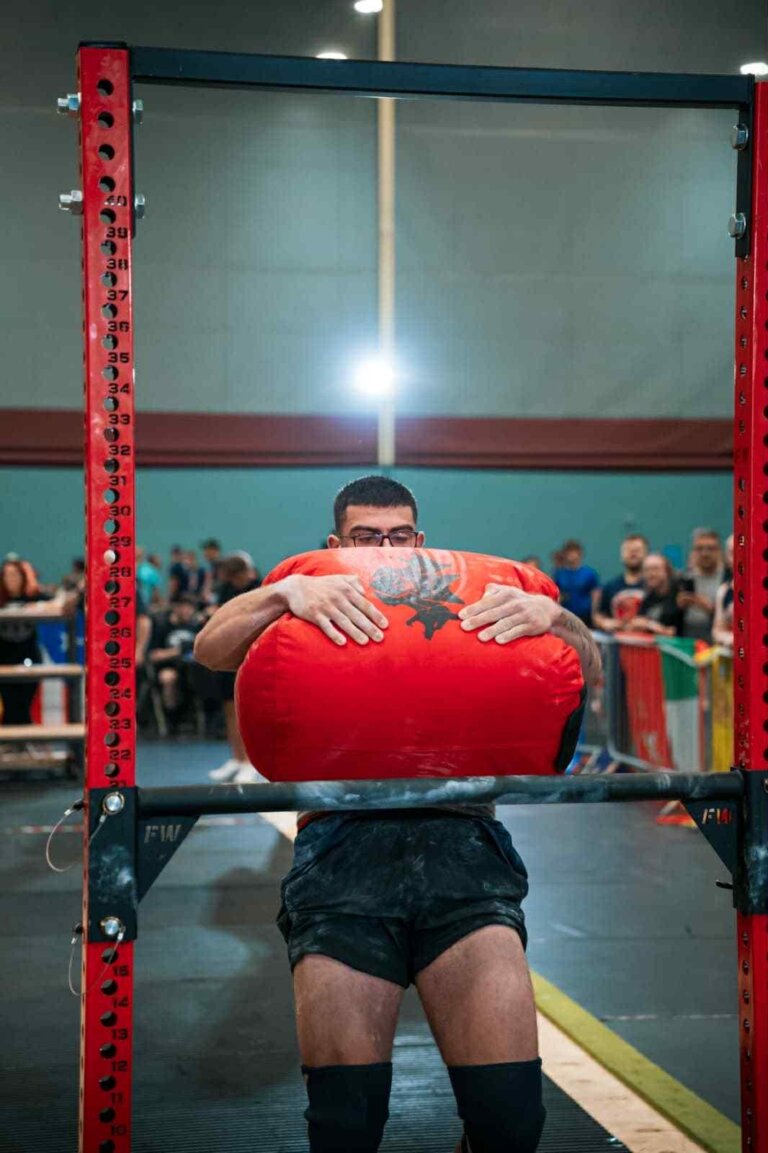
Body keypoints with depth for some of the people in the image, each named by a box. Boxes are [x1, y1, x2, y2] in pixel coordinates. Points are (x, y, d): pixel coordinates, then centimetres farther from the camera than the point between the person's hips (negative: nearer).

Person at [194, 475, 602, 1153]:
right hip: (343, 840, -1)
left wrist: (551, 615, -7)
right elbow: (211, 649, 4)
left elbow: (588, 673, 14)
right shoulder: (311, 624, 22)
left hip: (462, 841, 1)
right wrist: (288, 591, -13)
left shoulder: (475, 619, 24)